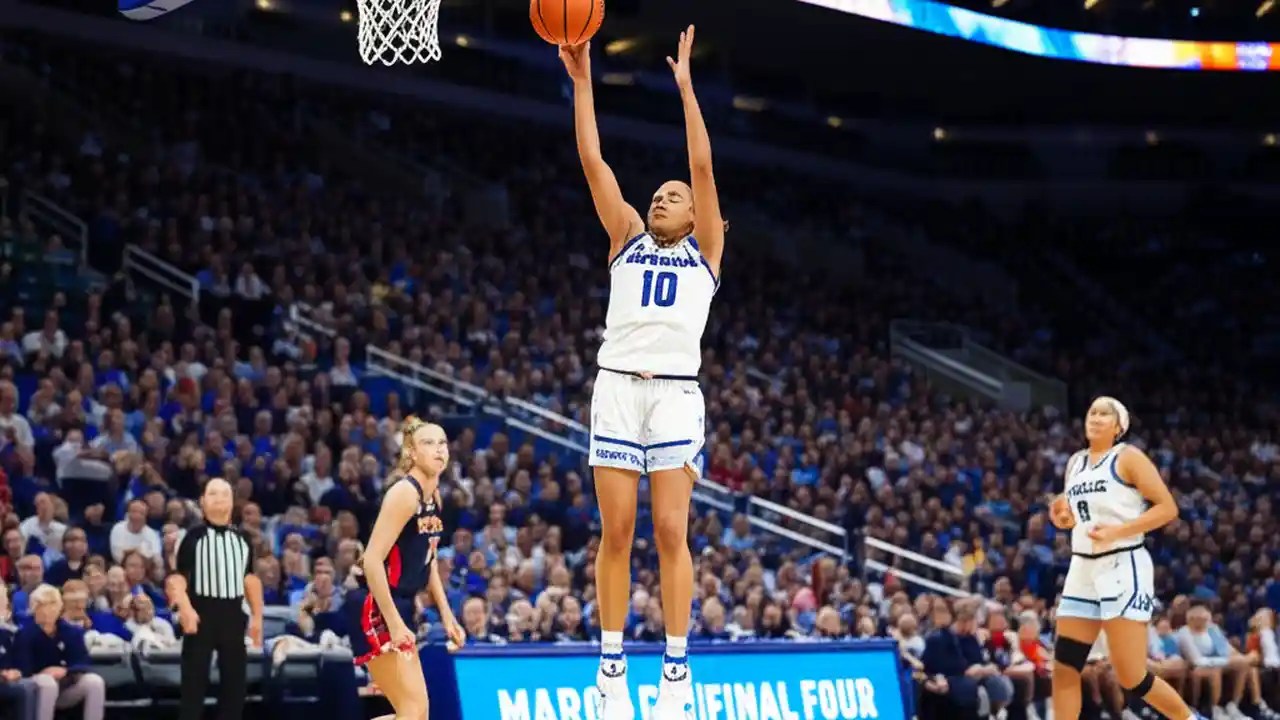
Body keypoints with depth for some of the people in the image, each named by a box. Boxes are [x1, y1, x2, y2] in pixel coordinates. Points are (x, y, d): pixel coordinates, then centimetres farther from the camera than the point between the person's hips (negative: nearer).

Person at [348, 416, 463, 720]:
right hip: (376, 611, -10)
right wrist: (394, 623, -25)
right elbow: (373, 561, -23)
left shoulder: (433, 495, 11)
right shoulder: (405, 492, -16)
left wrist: (447, 615, 18)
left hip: (400, 607, 10)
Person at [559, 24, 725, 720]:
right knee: (616, 533, -1)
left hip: (674, 393, -2)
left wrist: (685, 85, -2)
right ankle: (612, 664, 3)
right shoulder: (627, 240, 19)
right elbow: (592, 159, 12)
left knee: (670, 531, -5)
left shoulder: (704, 251, 13)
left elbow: (703, 166, 2)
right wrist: (581, 81, 5)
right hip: (617, 388, 2)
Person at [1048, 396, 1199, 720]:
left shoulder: (1128, 458, -4)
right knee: (1064, 668, -2)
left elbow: (1168, 508, -10)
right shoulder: (1075, 463, 15)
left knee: (1131, 676, -9)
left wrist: (1118, 531, -19)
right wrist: (1065, 518, 5)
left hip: (1123, 568, -7)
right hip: (1083, 569, 7)